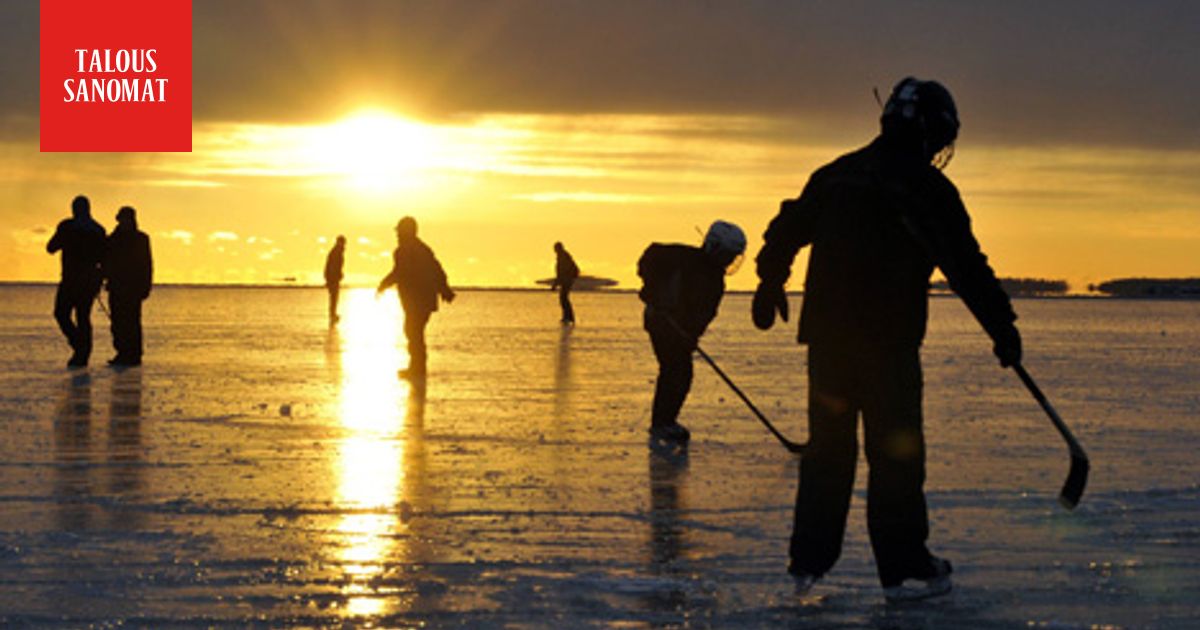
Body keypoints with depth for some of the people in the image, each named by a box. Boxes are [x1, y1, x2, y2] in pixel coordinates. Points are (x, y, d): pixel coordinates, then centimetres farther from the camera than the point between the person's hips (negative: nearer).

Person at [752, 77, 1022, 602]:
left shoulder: (835, 175, 11)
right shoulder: (928, 189, -6)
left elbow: (788, 229, 19)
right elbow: (966, 265, -8)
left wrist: (771, 283, 34)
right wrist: (1002, 327, -3)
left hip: (826, 333, 5)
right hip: (888, 338, -5)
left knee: (827, 444, 14)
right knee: (896, 452, 0)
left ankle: (808, 561, 15)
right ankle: (904, 570, 1)